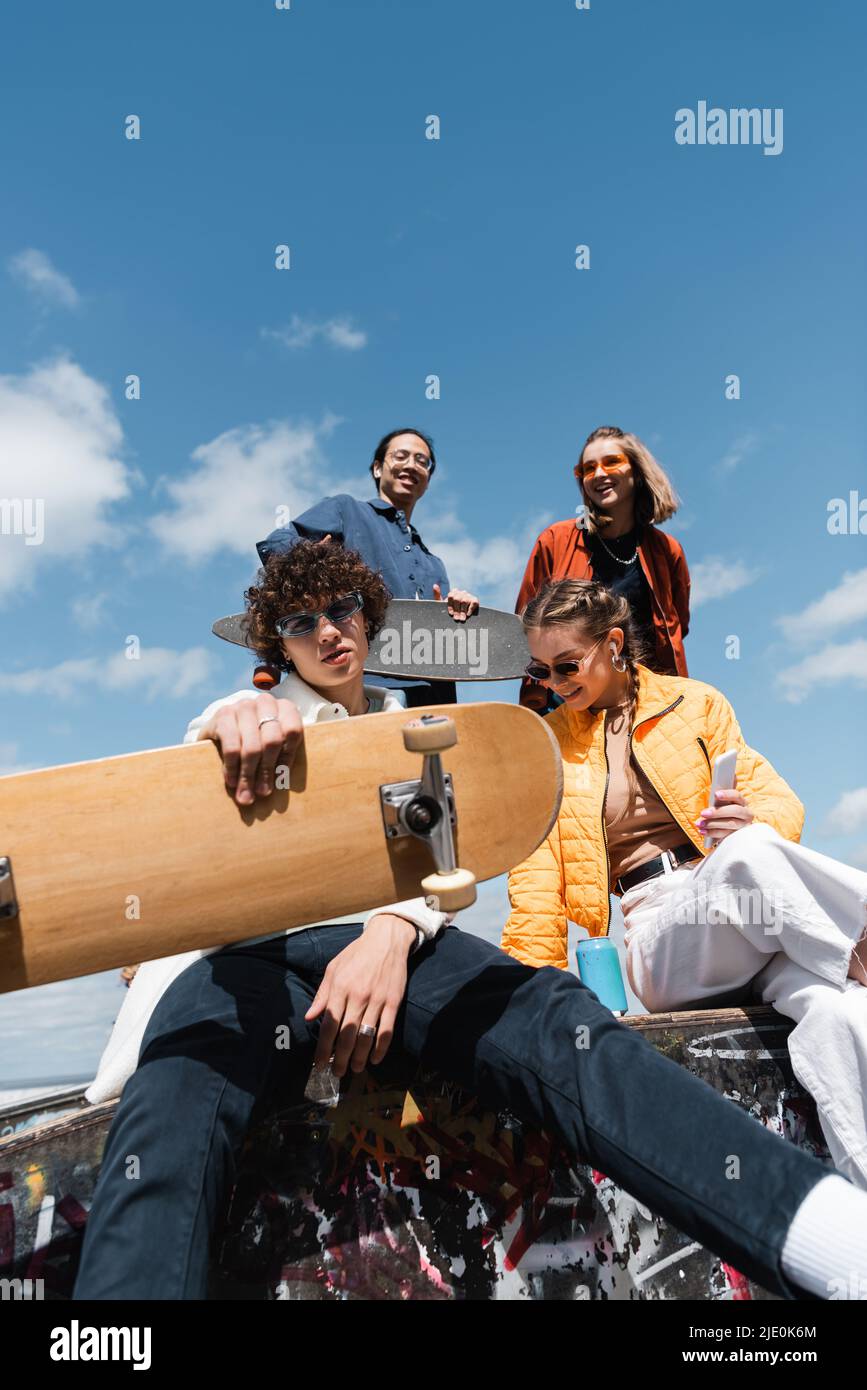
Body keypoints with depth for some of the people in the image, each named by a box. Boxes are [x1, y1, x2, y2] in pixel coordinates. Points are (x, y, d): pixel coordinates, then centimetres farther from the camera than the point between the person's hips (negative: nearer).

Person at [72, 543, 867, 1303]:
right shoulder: (248, 718, 24)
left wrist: (393, 928, -13)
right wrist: (223, 729, -28)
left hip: (395, 937, 1)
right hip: (247, 947, 0)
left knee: (554, 1022, -33)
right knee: (173, 1119, -36)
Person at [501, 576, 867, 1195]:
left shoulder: (695, 703, 14)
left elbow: (779, 801, 12)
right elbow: (537, 890, 10)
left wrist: (754, 821, -14)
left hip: (755, 914, 1)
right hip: (657, 933, -1)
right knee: (751, 856, -35)